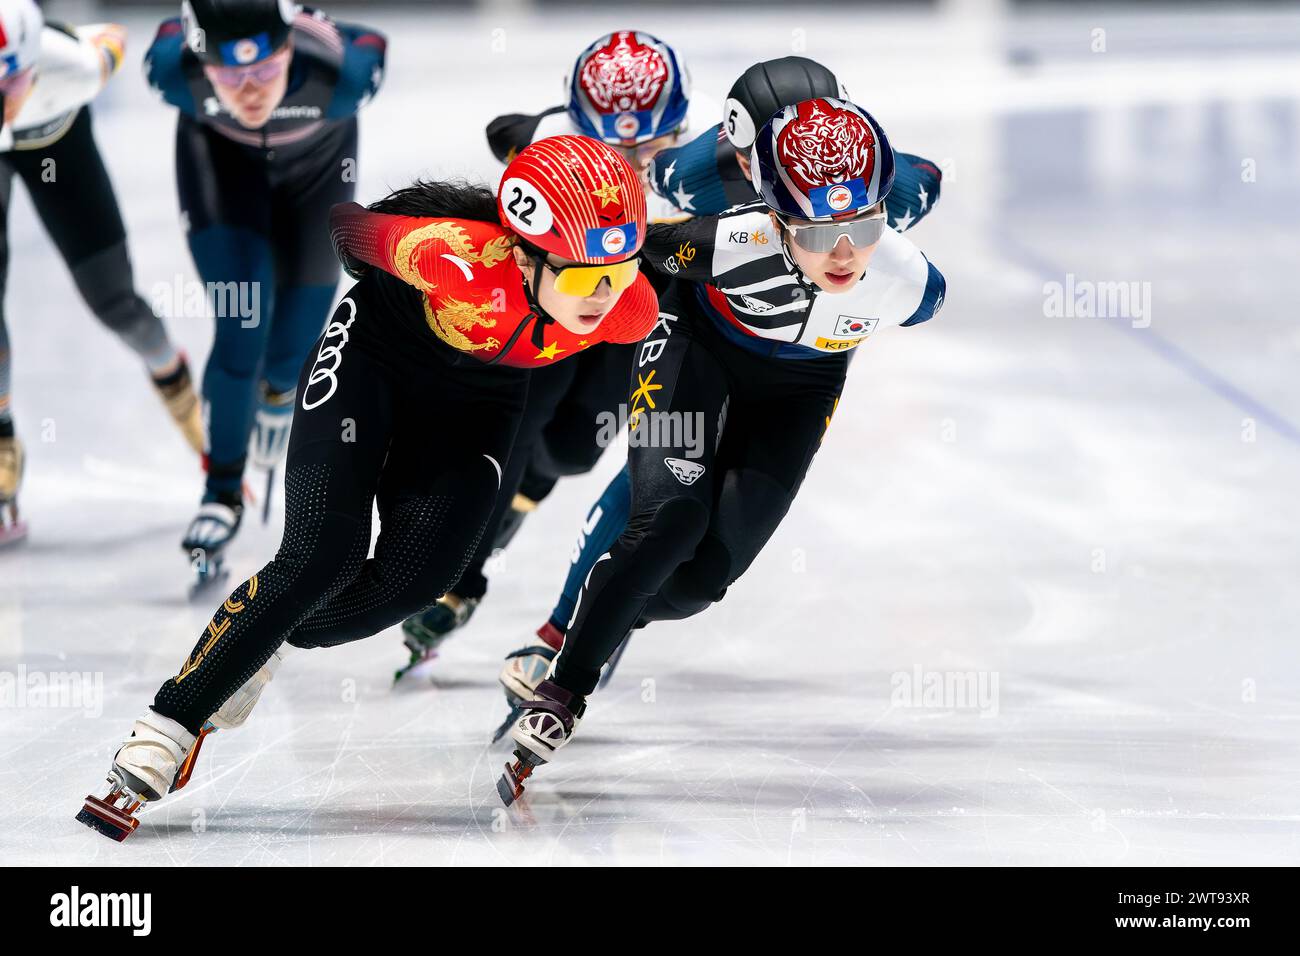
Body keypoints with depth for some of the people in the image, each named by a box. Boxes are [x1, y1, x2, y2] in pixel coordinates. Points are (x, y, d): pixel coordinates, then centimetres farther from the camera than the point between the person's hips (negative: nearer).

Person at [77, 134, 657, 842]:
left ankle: (256, 651, 14)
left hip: (477, 398, 4)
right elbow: (353, 230, -20)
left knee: (415, 575, -13)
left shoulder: (630, 308, -28)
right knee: (322, 556, -17)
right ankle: (161, 735, -8)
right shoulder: (461, 260, -40)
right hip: (376, 351, -4)